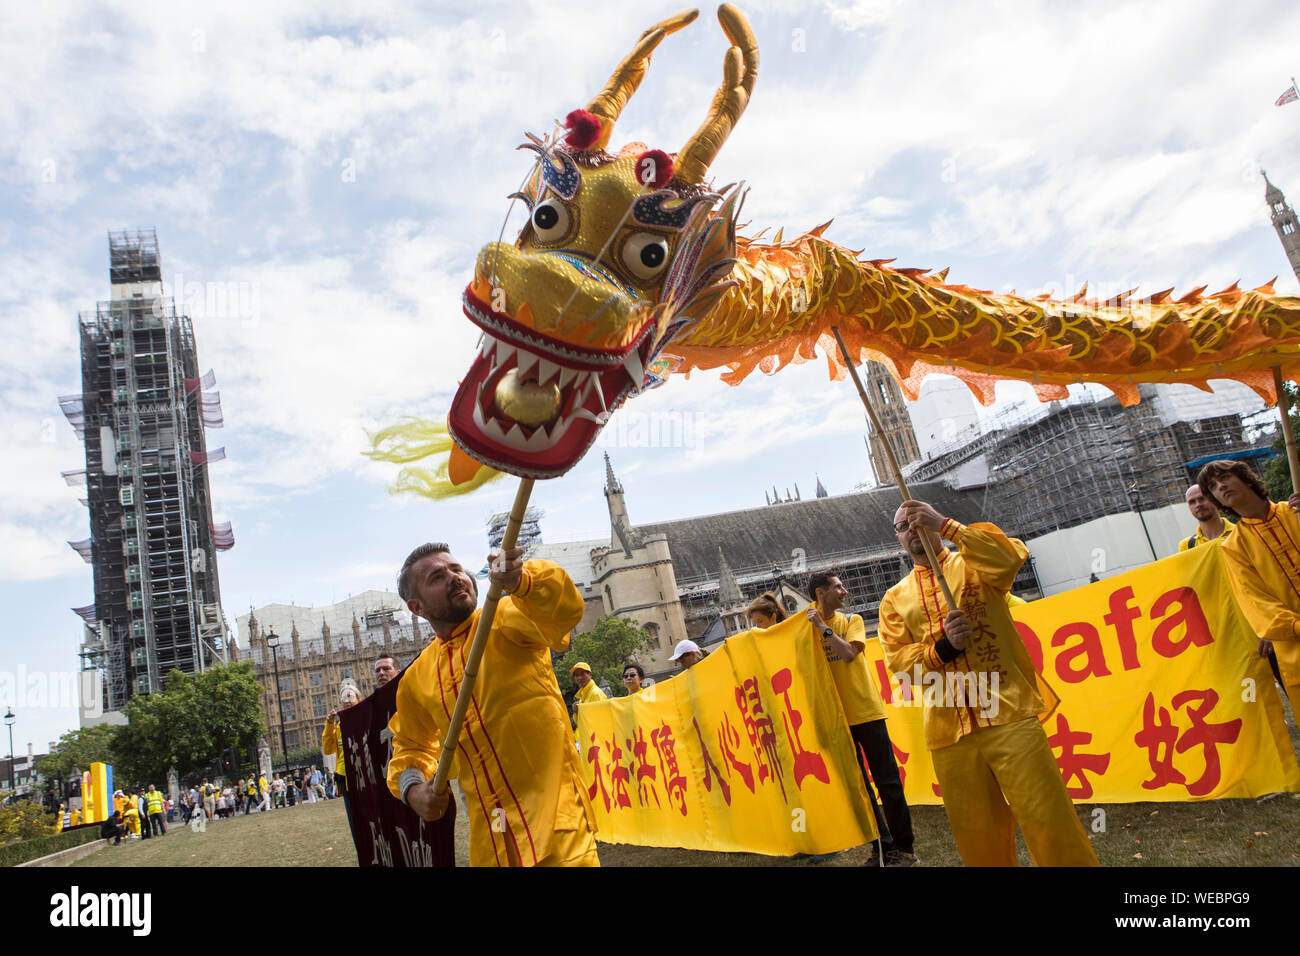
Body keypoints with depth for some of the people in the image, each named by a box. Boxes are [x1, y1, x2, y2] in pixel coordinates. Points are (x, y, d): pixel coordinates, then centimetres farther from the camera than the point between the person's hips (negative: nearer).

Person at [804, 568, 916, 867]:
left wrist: (822, 626, -15)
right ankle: (882, 847, 21)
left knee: (887, 781, 1)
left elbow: (848, 653, -15)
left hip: (866, 711, -1)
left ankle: (904, 848, 12)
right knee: (857, 786, 8)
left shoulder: (851, 621, 3)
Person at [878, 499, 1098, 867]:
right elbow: (898, 660, 4)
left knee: (1047, 819, -6)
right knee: (979, 834, 8)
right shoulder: (895, 599, 15)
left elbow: (1009, 558, -14)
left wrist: (946, 525, -16)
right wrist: (943, 647, -12)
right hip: (947, 730, 3)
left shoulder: (972, 562, 10)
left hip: (1007, 714, -2)